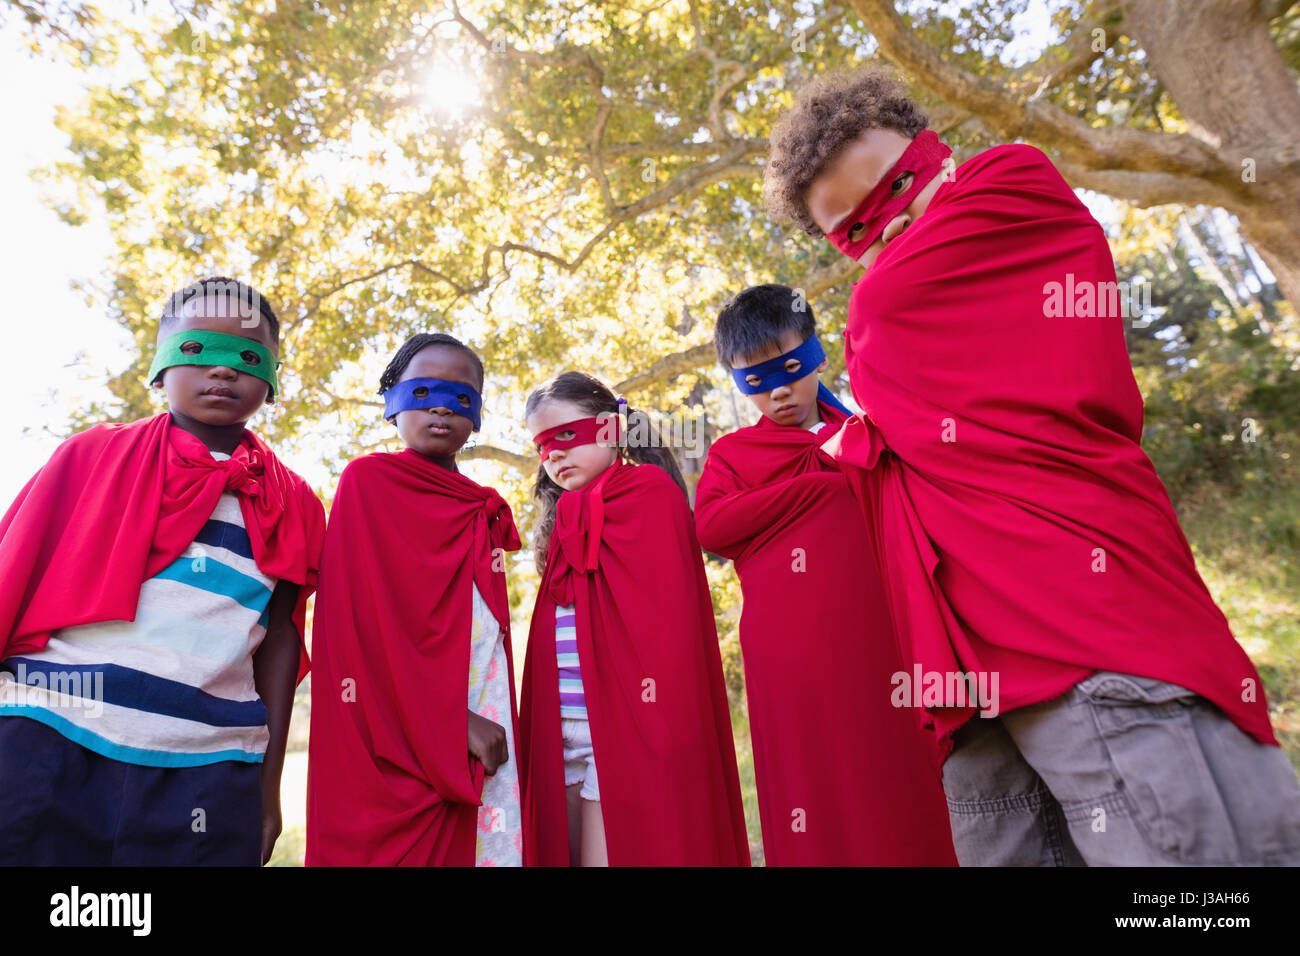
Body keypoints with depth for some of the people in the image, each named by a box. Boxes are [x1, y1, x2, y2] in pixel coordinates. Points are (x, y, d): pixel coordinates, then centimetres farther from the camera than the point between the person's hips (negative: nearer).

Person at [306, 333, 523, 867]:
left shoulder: (485, 514, 15)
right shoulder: (368, 480, -1)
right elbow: (368, 620, -10)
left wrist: (496, 724, 6)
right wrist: (451, 718, -14)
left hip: (484, 729, 5)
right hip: (399, 732, -5)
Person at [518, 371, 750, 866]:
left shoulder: (651, 494, -5)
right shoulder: (569, 520, 16)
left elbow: (667, 614, -14)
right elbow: (554, 628, 15)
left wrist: (659, 726, -20)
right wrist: (539, 729, 10)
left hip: (624, 724, -7)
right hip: (559, 728, 7)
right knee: (563, 851, 12)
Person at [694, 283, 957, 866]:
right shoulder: (732, 452, 13)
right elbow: (709, 527, -5)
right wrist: (824, 479, -5)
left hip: (883, 638, 2)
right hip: (791, 659, -1)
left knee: (906, 779, 4)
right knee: (817, 791, 3)